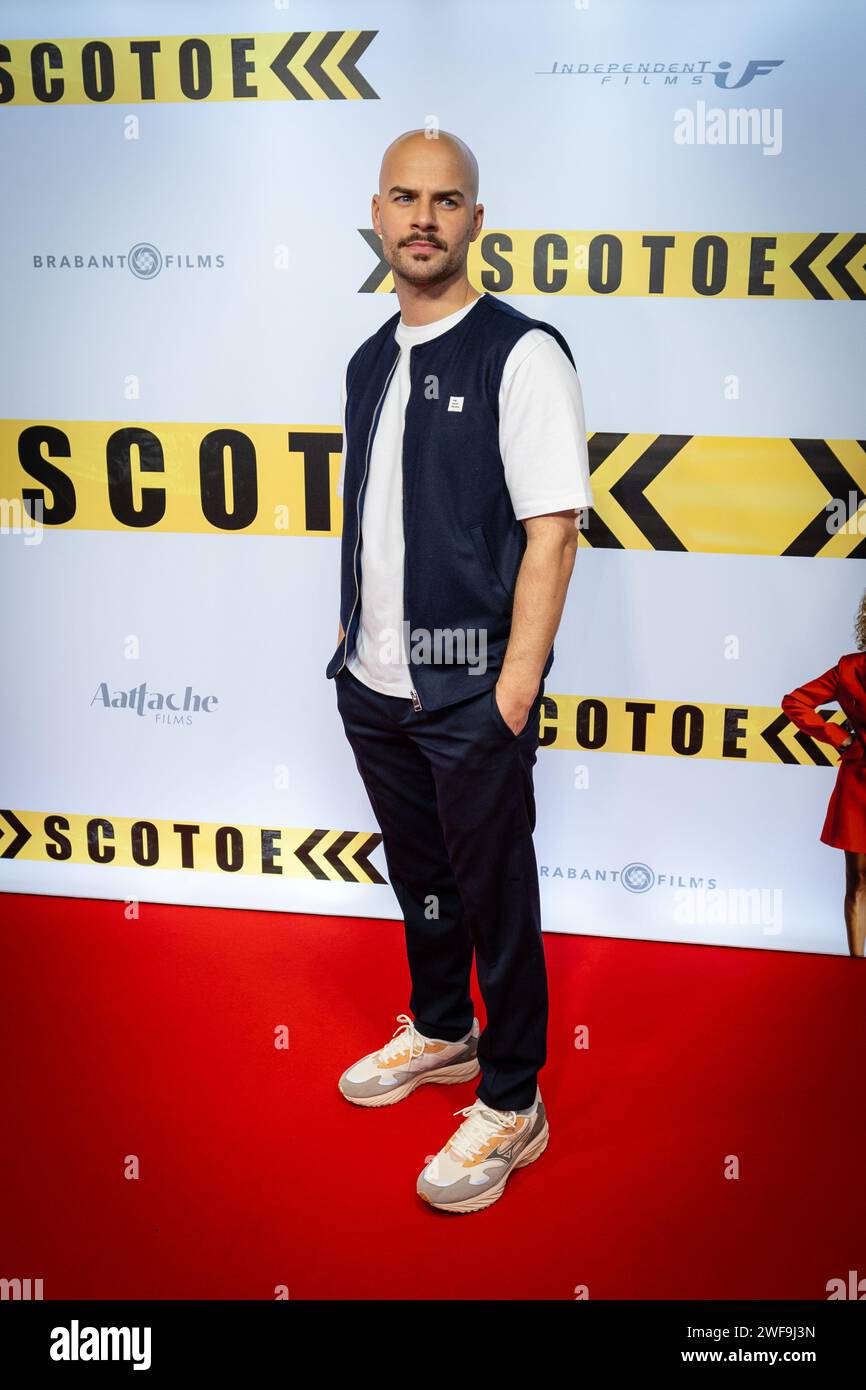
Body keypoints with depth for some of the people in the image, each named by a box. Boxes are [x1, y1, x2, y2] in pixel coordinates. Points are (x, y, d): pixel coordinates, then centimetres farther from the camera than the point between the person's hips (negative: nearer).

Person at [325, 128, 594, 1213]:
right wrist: (351, 641, 13)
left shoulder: (522, 355, -11)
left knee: (493, 896, 5)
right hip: (374, 682, 7)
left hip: (471, 691, -6)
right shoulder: (369, 363, 10)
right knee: (416, 875, 20)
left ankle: (511, 1104, 21)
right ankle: (441, 1032, 42)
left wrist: (513, 692, -19)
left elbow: (552, 532, -15)